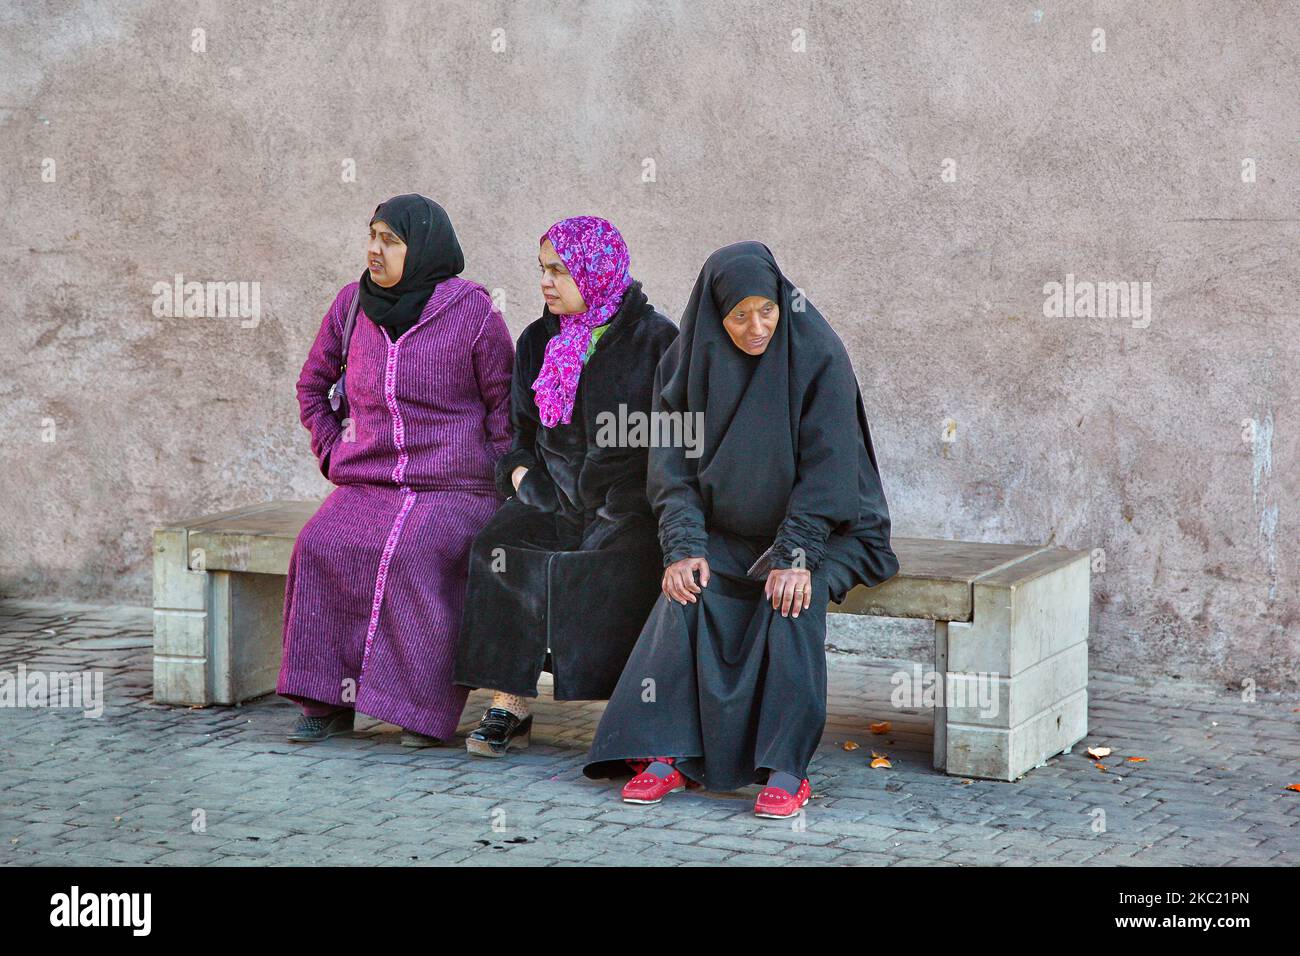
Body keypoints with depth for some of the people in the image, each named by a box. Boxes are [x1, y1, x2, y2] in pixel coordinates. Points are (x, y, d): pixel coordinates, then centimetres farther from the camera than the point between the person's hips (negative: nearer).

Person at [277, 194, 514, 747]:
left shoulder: (471, 310, -4)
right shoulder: (352, 303, 8)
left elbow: (504, 403, 3)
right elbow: (311, 386, 21)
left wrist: (498, 480, -5)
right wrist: (335, 455, 11)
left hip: (453, 489, -4)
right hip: (366, 486, 4)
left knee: (414, 556, -33)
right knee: (321, 549, -24)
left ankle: (425, 711, -22)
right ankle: (327, 703, -15)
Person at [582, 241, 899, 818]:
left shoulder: (816, 354, -14)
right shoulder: (692, 359, -5)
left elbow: (827, 462, -17)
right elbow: (673, 460, -5)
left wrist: (796, 553, -26)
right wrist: (684, 547, -19)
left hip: (822, 527, -3)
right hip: (729, 534, 3)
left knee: (794, 596, -32)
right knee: (690, 588, -26)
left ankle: (786, 768, -28)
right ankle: (670, 754, -23)